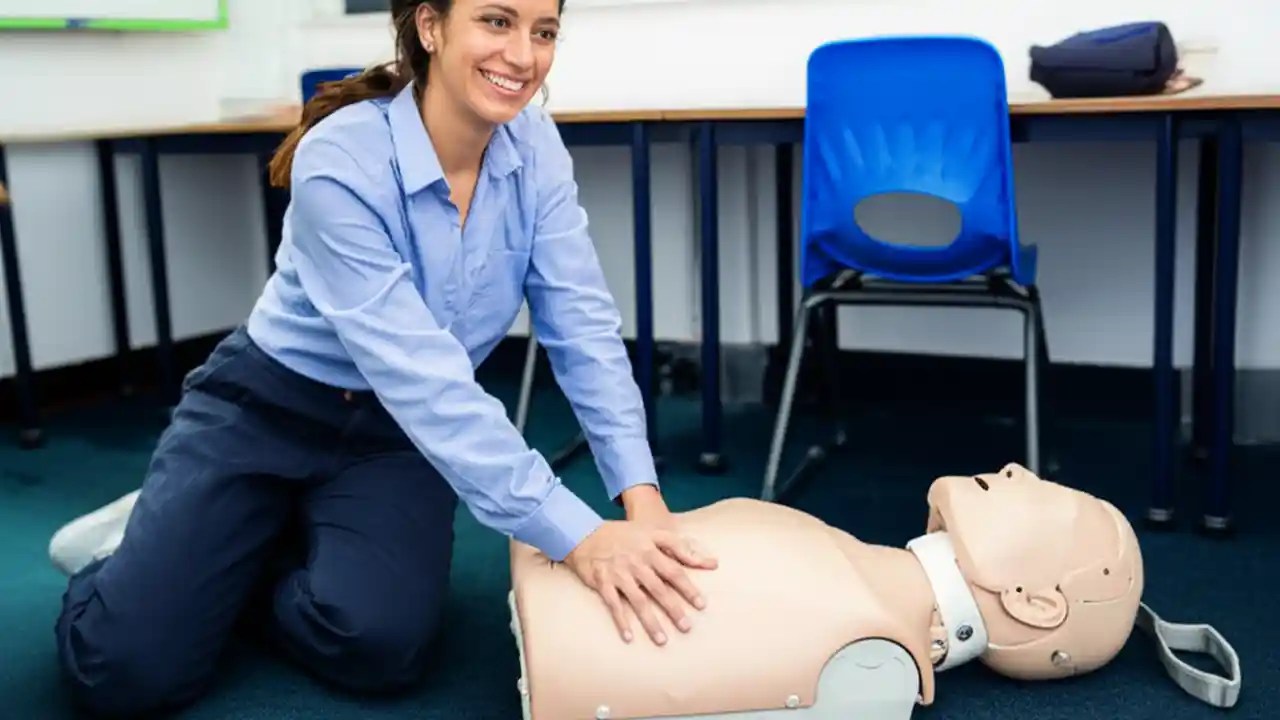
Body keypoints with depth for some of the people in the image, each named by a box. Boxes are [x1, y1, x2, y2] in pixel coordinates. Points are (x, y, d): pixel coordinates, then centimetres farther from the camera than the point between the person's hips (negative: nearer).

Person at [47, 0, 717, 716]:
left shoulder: (534, 146, -12)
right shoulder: (340, 163, -28)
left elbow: (584, 326, -13)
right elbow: (421, 377, -35)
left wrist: (641, 492, -27)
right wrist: (578, 535, -41)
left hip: (399, 434, 4)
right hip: (267, 409, -4)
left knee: (382, 643, -21)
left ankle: (287, 547, 11)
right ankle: (155, 538, 20)